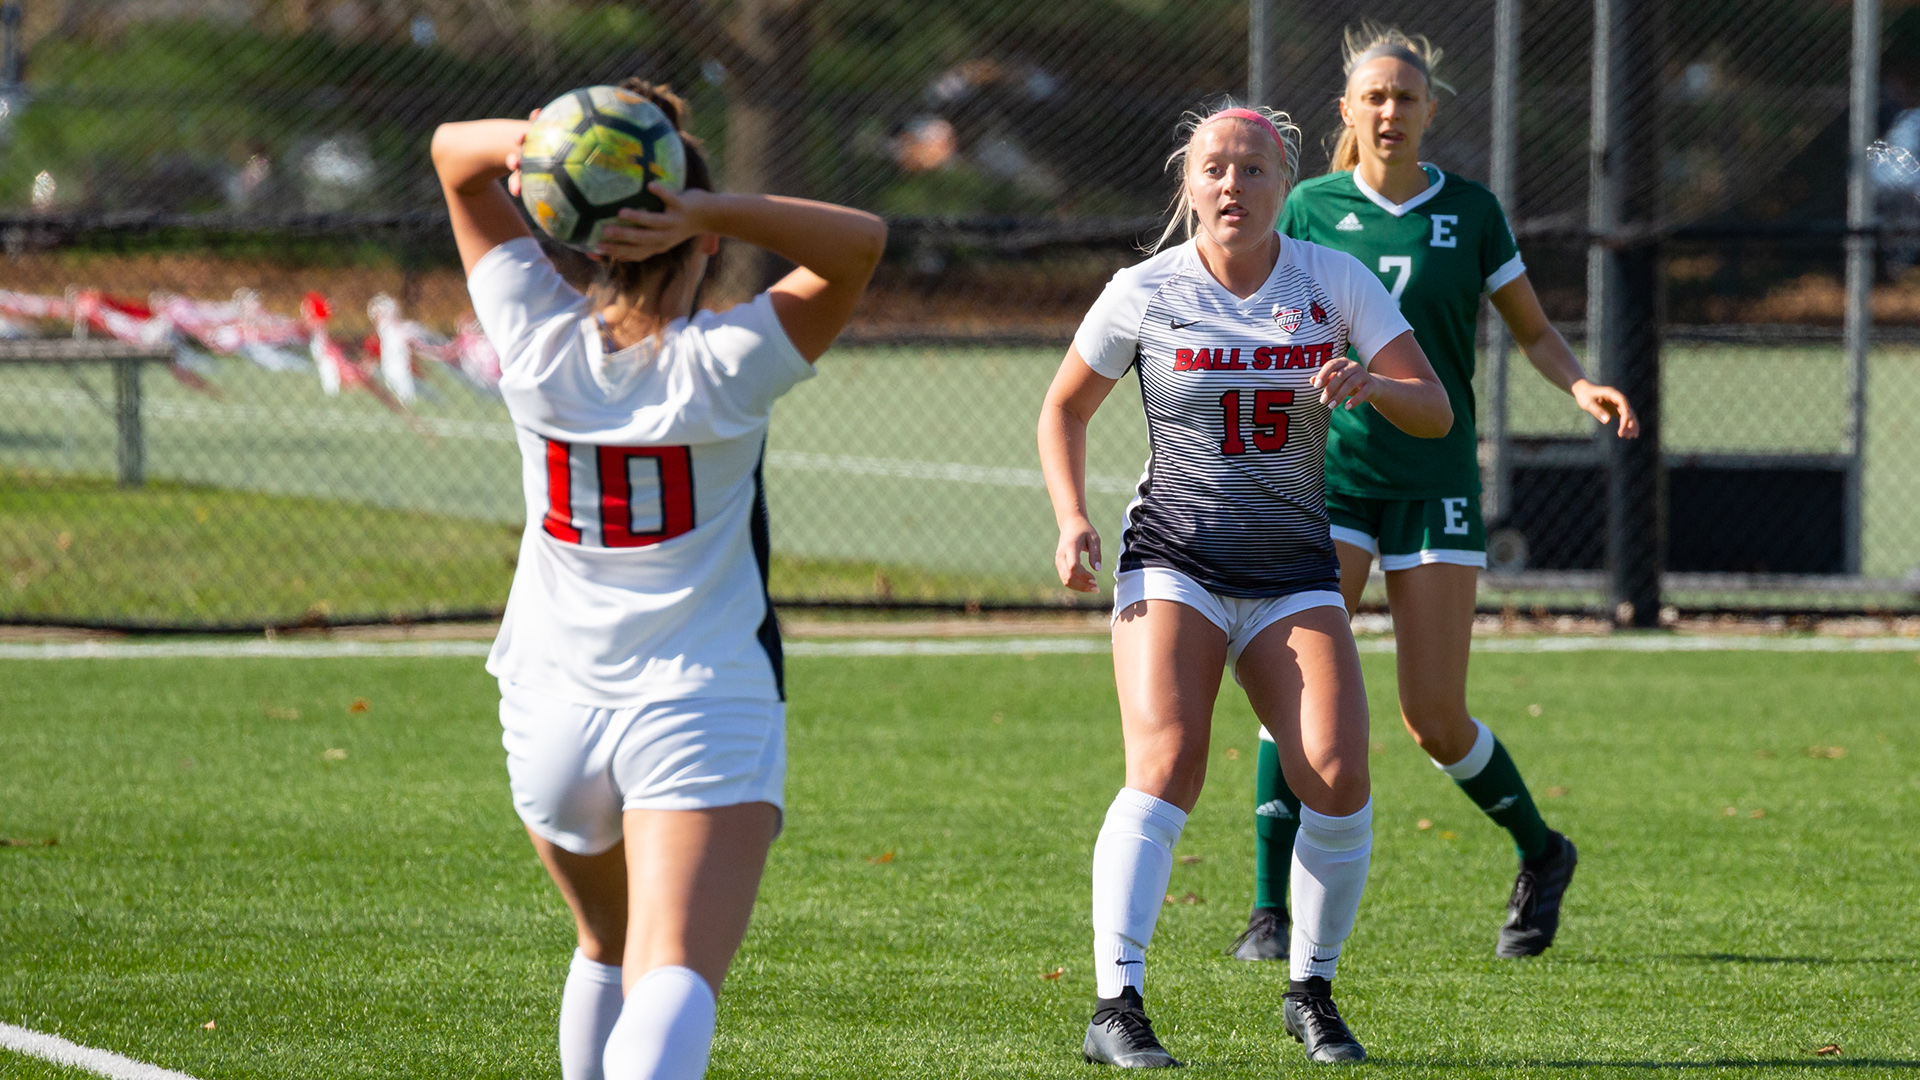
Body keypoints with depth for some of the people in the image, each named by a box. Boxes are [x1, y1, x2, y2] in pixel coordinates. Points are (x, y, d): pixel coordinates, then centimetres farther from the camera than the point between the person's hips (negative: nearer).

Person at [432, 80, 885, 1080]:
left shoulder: (539, 344, 0)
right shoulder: (724, 367, -8)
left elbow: (452, 150, 9)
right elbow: (860, 240, -11)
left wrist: (532, 142, -14)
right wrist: (703, 209, -20)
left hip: (553, 710, 4)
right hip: (707, 714, -4)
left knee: (610, 949, 27)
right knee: (675, 978, -19)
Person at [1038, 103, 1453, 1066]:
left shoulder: (1335, 281, 1)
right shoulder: (1143, 294, -2)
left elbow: (1434, 412, -3)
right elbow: (1065, 408, 12)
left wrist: (1369, 386, -25)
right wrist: (1072, 522, -3)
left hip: (1294, 576, 2)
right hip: (1172, 562, -2)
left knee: (1337, 779, -14)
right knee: (1166, 767, -22)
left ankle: (1312, 992, 7)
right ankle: (1115, 1007, -22)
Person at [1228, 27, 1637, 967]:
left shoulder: (1470, 212, 3)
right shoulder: (1311, 208, 4)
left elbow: (1534, 332, 11)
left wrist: (1582, 386, -9)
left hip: (1434, 477, 0)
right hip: (1330, 473, 1)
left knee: (1433, 720, -2)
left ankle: (1541, 853, 26)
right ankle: (1272, 911, -8)